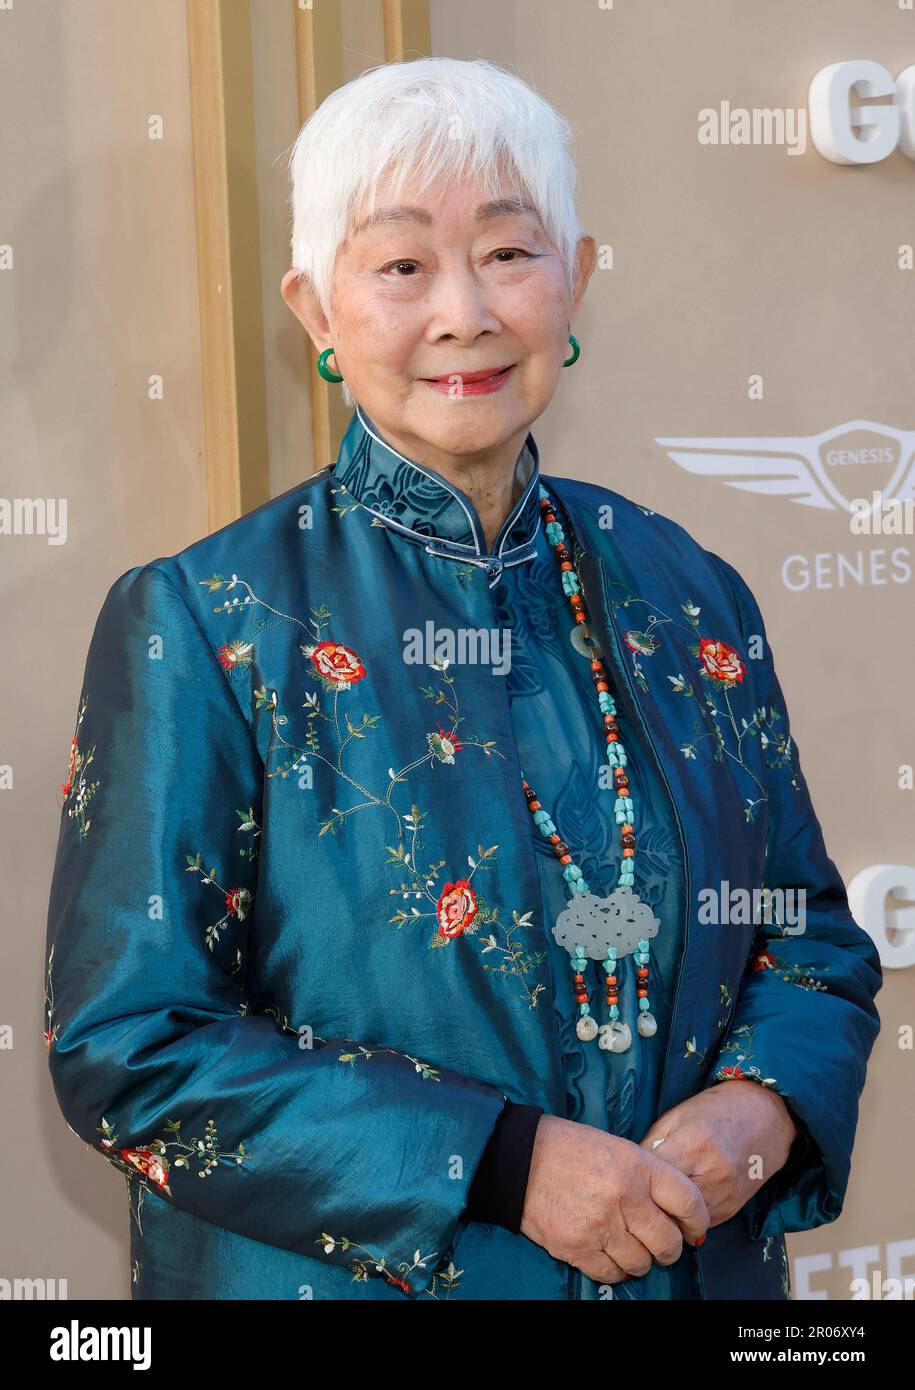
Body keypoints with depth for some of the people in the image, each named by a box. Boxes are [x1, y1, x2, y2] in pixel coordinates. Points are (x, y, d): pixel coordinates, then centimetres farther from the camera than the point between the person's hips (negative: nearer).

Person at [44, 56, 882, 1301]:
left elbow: (816, 934, 8)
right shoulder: (199, 624, -12)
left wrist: (761, 1103, -13)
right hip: (336, 1271, -3)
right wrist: (502, 1161, -21)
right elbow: (124, 1041, -15)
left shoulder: (687, 596, 0)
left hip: (695, 1263, 4)